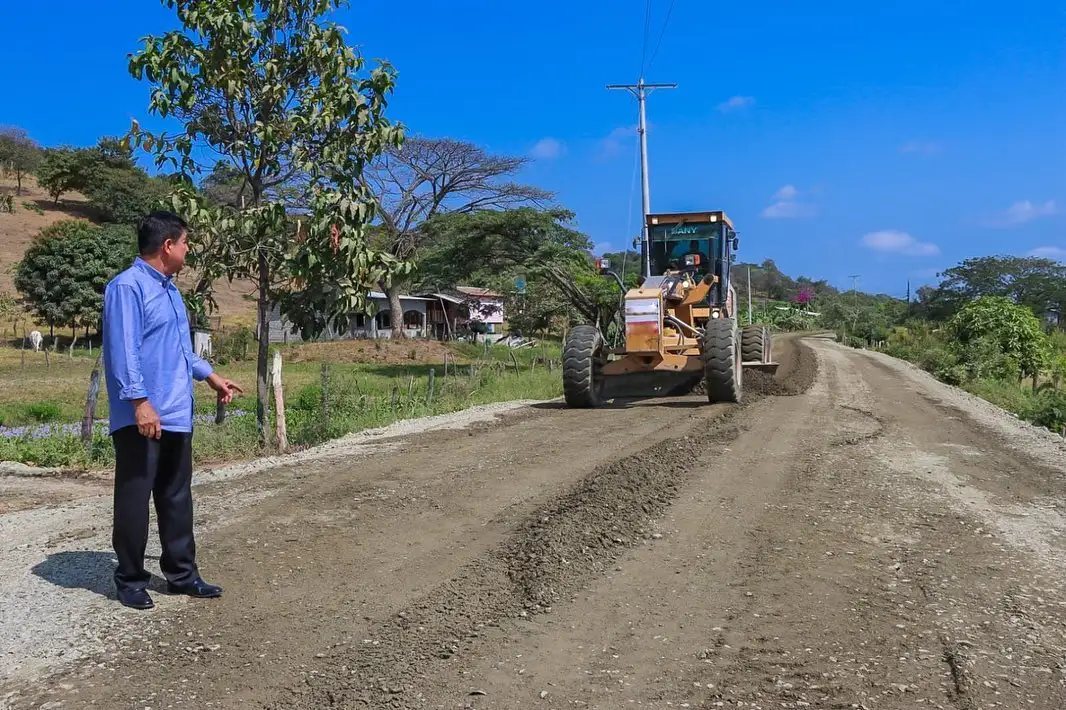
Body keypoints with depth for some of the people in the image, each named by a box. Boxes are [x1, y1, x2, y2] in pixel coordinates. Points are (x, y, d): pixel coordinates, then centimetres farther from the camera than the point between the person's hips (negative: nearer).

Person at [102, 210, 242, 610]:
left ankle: (181, 573, 23)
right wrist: (139, 401, -25)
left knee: (177, 498, 14)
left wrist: (210, 376, 30)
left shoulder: (169, 289, 17)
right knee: (134, 500, 1)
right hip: (141, 418, -9)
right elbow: (124, 350, -20)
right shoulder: (128, 286, -13)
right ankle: (130, 580, 13)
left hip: (177, 416, 9)